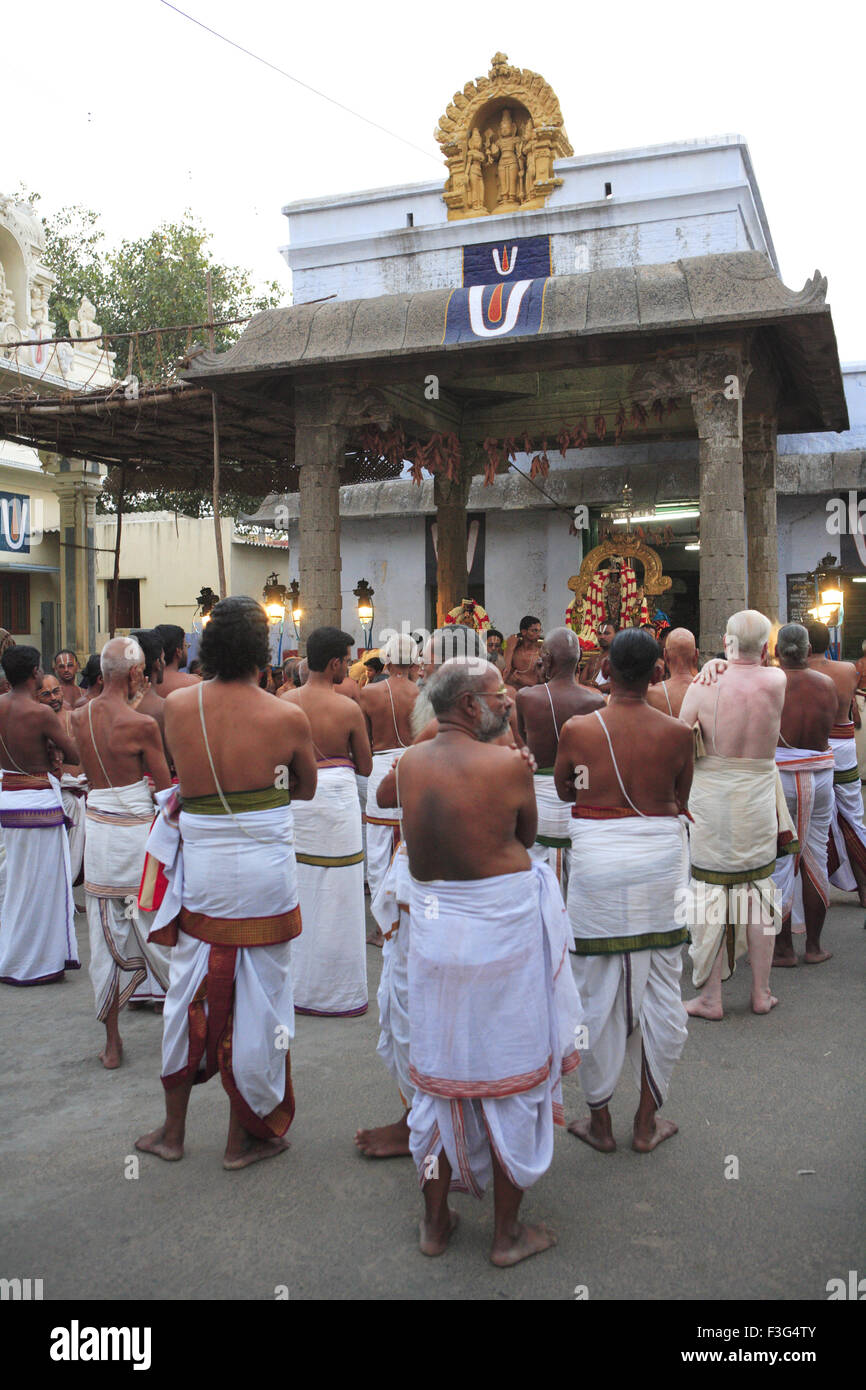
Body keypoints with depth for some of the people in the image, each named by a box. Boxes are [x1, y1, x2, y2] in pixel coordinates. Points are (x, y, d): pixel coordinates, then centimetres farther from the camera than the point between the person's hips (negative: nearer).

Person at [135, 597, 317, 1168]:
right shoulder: (288, 717, -12)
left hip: (197, 869, 3)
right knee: (257, 1000, 10)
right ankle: (246, 1136, 25)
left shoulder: (177, 706, -4)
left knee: (190, 995, 17)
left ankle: (173, 1128, 33)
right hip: (265, 872, -3)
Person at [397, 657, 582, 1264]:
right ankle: (508, 1233, 26)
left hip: (434, 931, 5)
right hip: (503, 932, -5)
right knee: (511, 1077, 11)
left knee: (440, 1076, 18)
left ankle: (435, 1221, 33)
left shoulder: (409, 762, -1)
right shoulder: (508, 764, -16)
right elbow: (527, 836, -1)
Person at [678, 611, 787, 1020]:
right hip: (758, 801, 2)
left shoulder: (703, 687, -11)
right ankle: (761, 993, 24)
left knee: (711, 892, 6)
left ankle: (710, 998, 14)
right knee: (759, 891, 14)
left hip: (711, 801, -2)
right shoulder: (776, 682, -6)